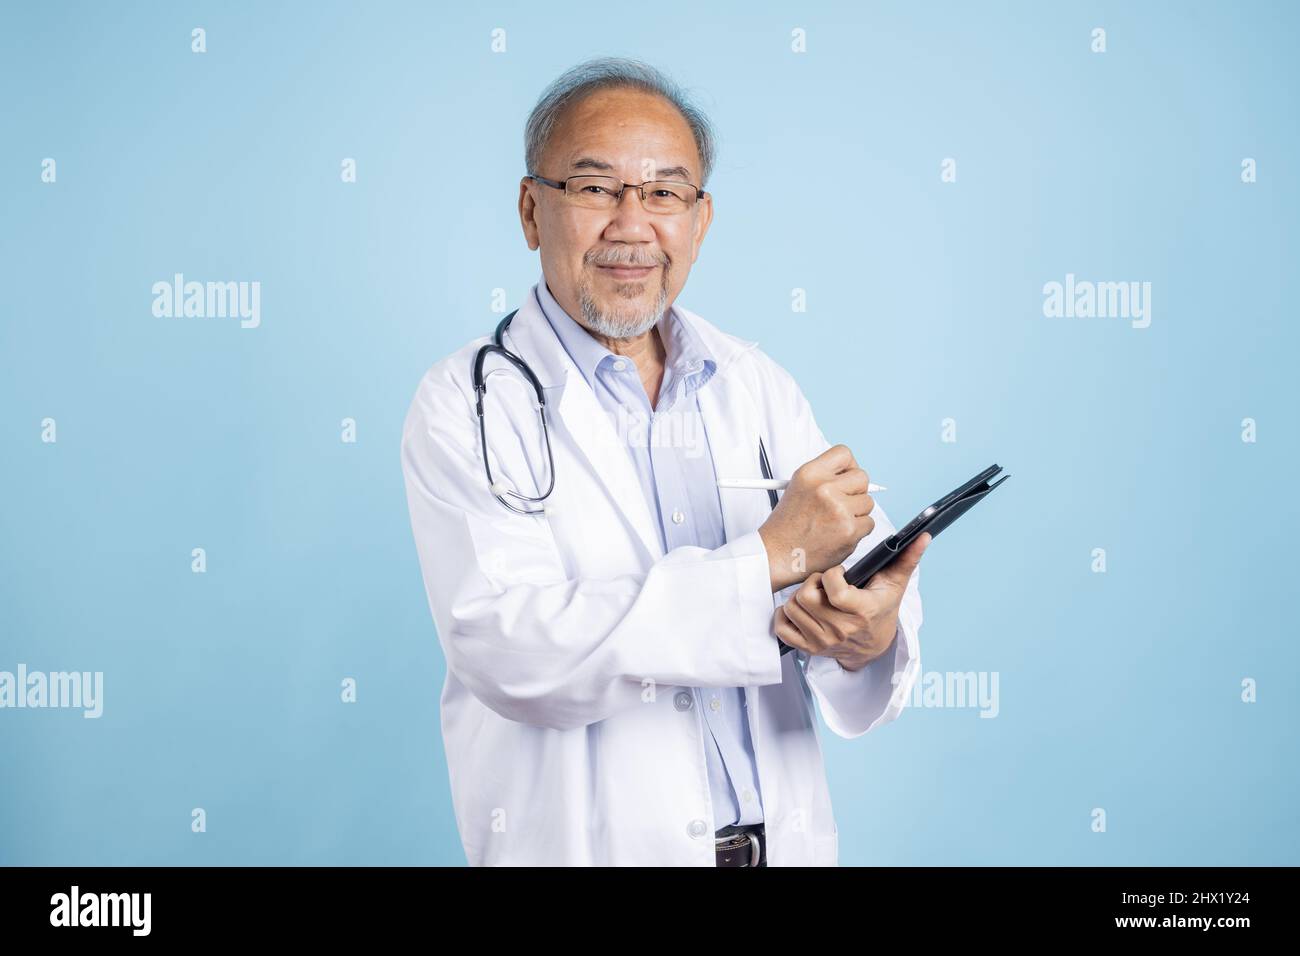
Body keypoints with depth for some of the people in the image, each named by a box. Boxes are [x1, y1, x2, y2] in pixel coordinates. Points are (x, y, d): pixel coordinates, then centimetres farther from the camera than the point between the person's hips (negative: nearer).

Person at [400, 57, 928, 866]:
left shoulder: (758, 383, 5)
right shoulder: (465, 404, -9)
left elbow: (873, 567, -1)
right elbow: (509, 649, -22)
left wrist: (874, 633, -24)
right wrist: (771, 557, -21)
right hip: (585, 843, -3)